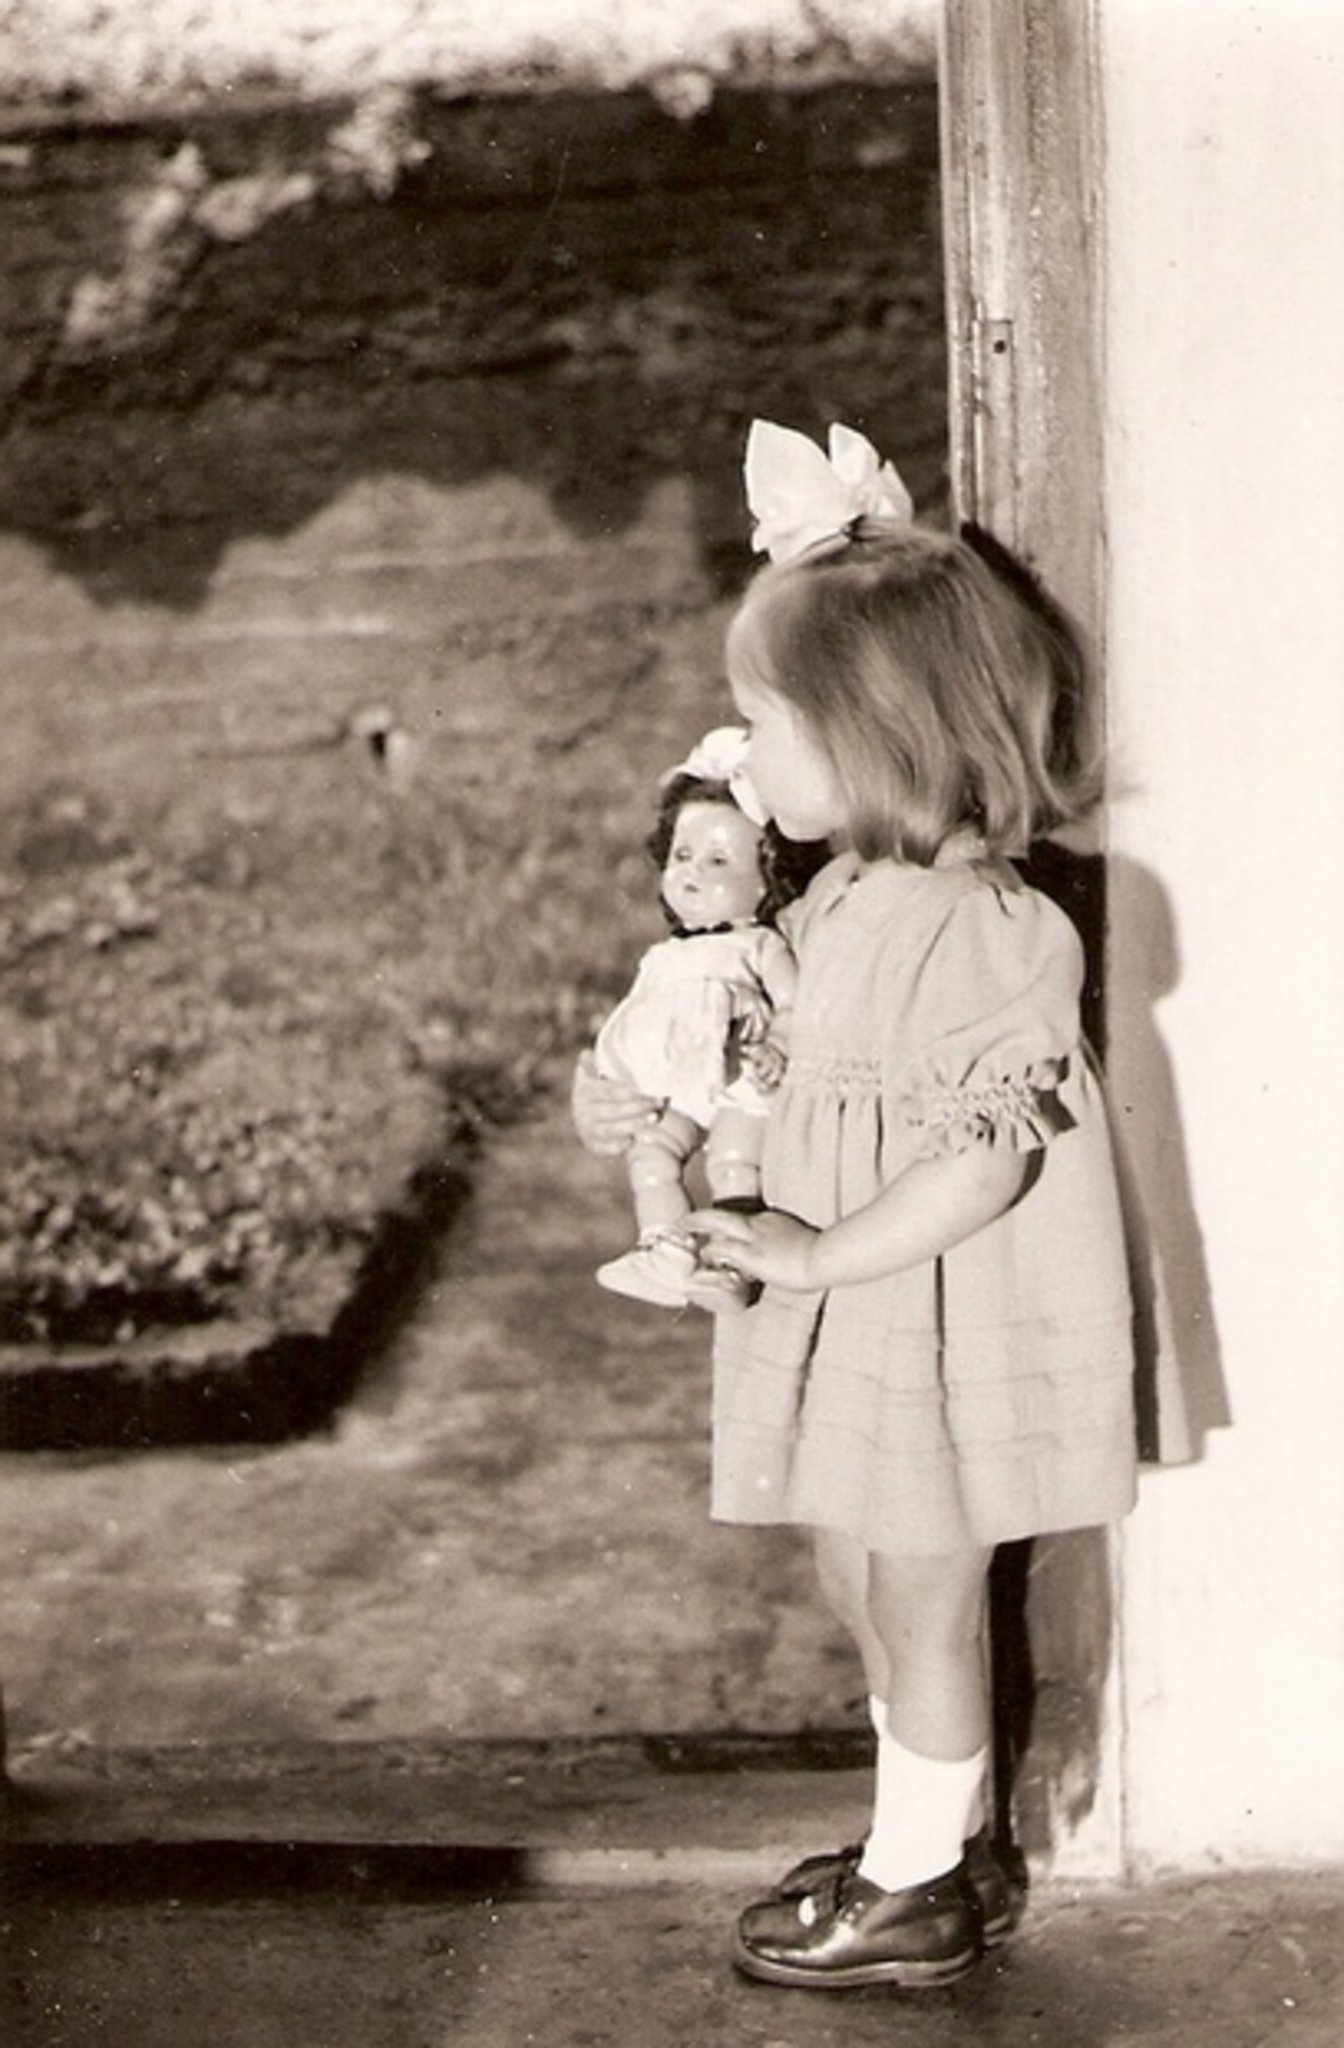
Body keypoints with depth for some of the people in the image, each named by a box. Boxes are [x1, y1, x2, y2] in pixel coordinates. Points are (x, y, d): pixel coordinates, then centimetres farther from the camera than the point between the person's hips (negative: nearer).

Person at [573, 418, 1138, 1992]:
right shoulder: (839, 903, 4)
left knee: (923, 1607, 7)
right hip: (850, 1326, 9)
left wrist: (818, 1255, -24)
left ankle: (917, 1896, 25)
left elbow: (985, 1156, -26)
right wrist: (655, 1119, 10)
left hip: (940, 1328, -9)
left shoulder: (985, 935, -25)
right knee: (866, 1591, 20)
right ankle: (935, 1845, 38)